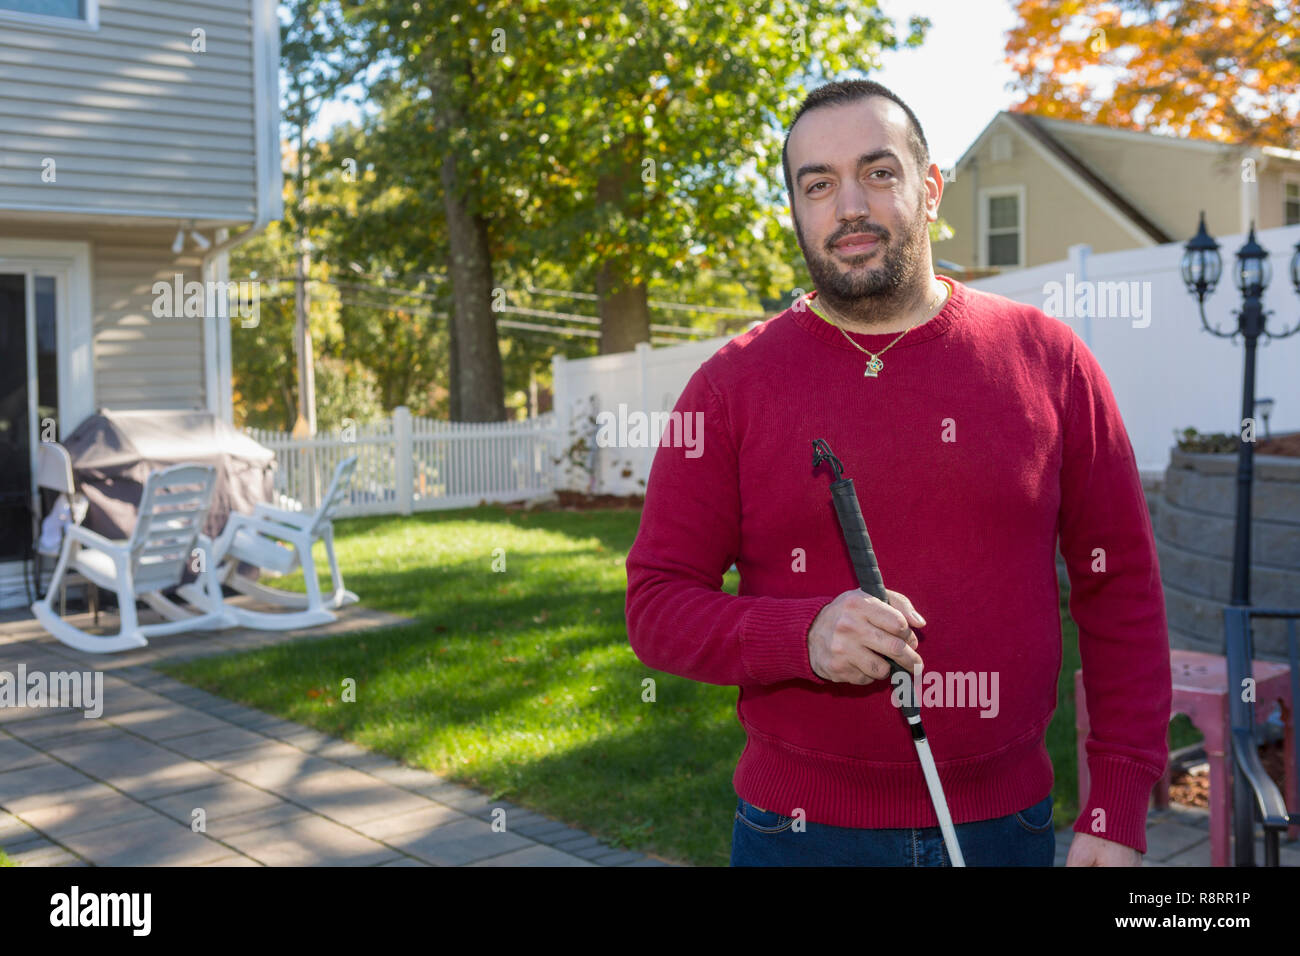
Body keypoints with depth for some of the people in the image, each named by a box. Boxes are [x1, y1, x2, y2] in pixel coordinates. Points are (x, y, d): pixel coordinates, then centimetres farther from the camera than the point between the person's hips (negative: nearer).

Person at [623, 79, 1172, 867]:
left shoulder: (1048, 359, -1)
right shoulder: (731, 385, -4)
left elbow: (1121, 591, 1)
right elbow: (657, 606, -4)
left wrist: (1119, 814, -3)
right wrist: (802, 637, -22)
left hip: (1005, 824, 1)